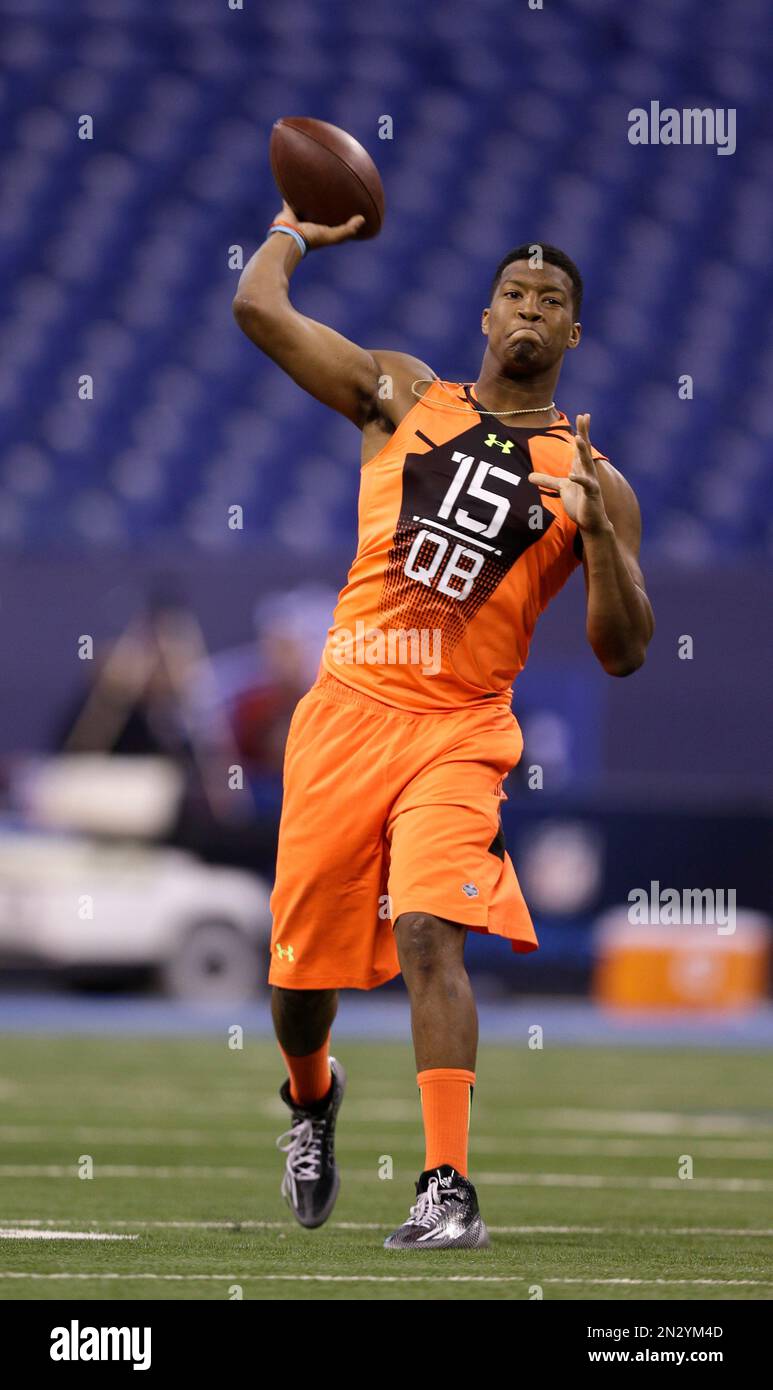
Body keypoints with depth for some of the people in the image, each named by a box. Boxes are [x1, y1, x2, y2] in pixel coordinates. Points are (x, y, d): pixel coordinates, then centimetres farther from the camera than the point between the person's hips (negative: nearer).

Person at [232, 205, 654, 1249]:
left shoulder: (590, 479, 5)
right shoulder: (403, 397, 10)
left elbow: (623, 654, -1)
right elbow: (258, 308, 7)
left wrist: (599, 531, -15)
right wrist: (296, 230, 23)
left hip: (459, 731, -2)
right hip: (346, 712, 2)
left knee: (431, 930, -24)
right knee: (301, 960, 9)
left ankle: (448, 1190, -27)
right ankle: (311, 1101, 43)